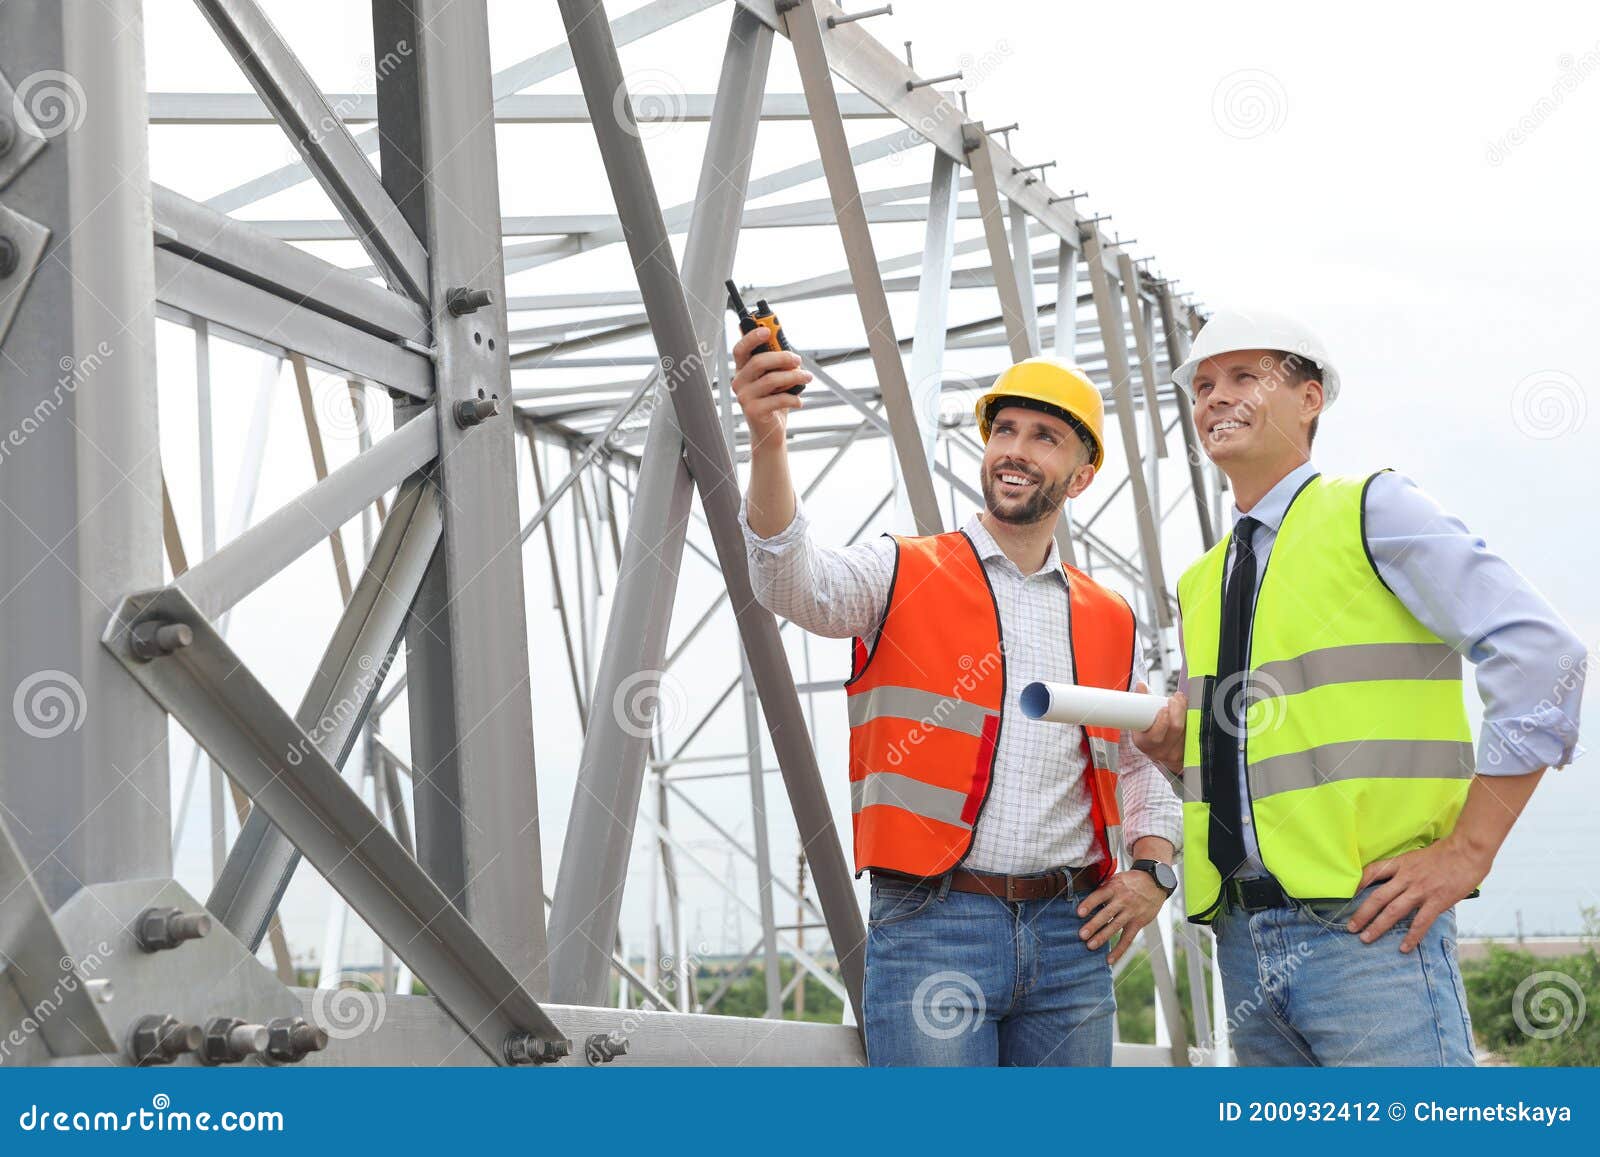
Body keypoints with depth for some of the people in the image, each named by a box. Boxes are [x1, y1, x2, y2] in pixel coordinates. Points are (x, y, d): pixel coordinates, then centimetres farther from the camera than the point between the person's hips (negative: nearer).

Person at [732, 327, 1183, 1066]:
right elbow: (795, 580, -17)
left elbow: (1148, 764, 26)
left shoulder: (1110, 625, 16)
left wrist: (1153, 868, 7)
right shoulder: (903, 577, 4)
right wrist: (769, 443, -34)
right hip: (932, 924, -4)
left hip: (1070, 931, 4)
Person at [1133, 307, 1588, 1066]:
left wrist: (1469, 848, -13)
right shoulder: (1199, 586, 18)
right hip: (1244, 937, 7)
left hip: (1366, 924, -6)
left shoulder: (1373, 511, -2)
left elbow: (1542, 654, -11)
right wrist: (1174, 749, 3)